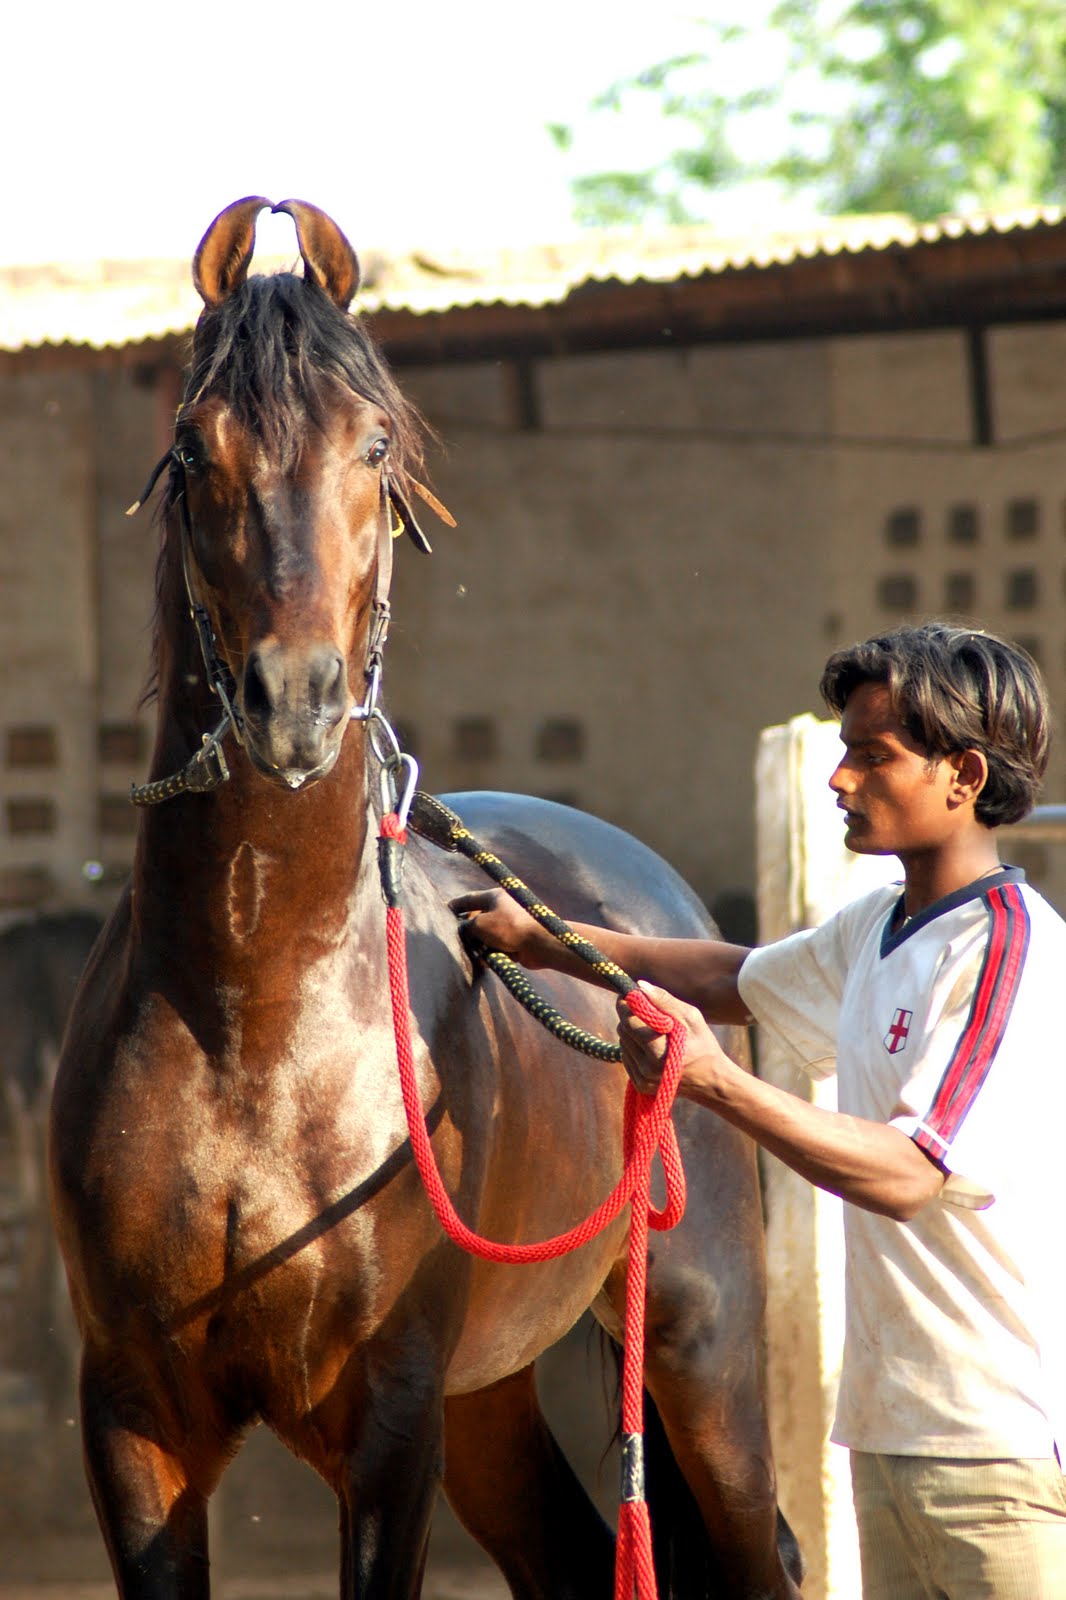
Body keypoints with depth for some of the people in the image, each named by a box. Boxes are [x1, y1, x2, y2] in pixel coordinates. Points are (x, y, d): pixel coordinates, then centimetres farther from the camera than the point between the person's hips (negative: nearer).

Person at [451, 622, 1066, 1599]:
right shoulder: (880, 931, 13)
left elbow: (906, 1174, -25)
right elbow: (734, 982, 33)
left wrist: (716, 1082, -31)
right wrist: (541, 942, 32)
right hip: (890, 1425, 9)